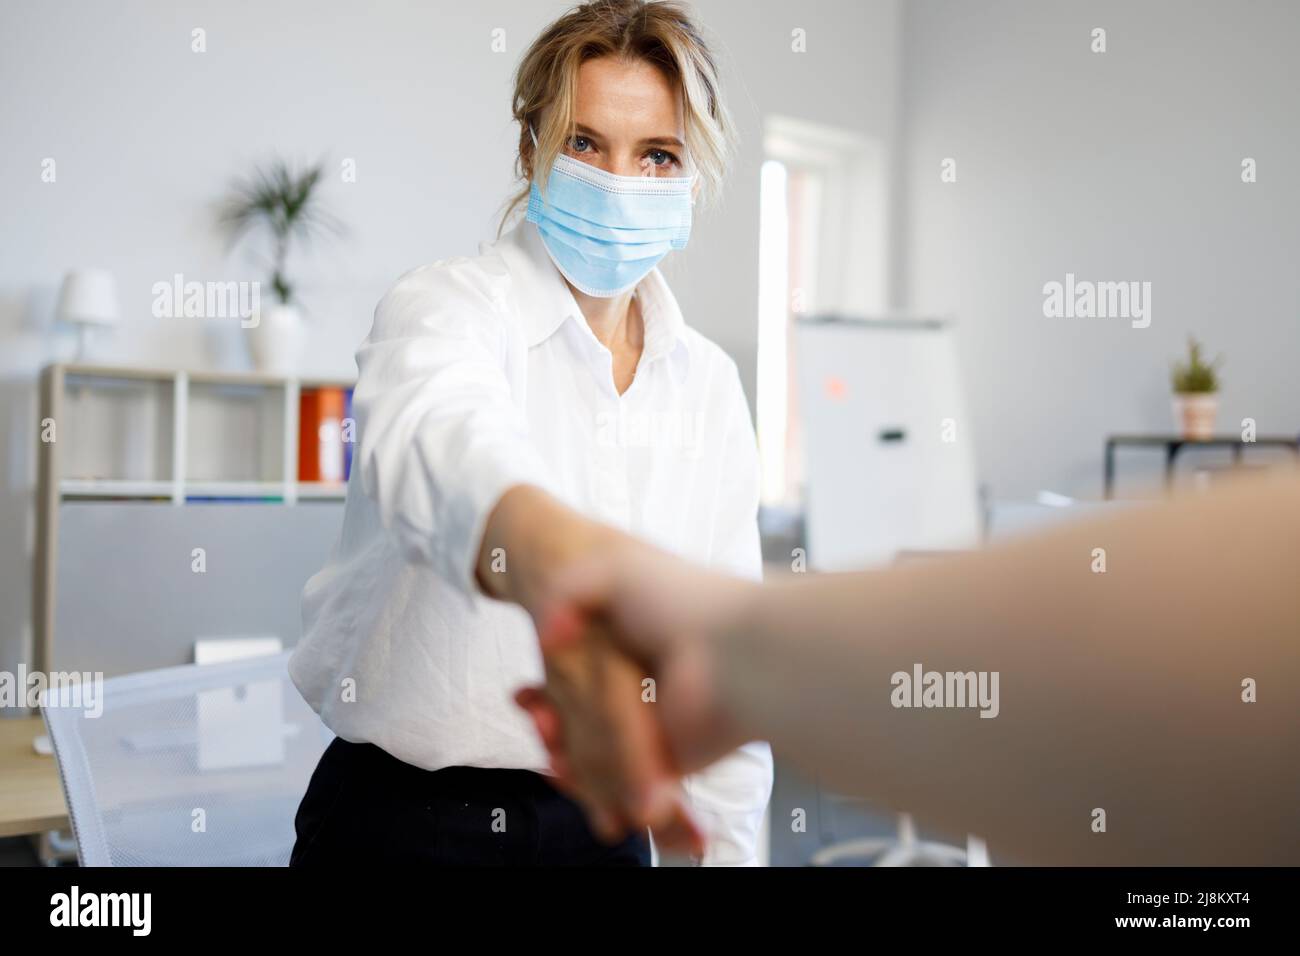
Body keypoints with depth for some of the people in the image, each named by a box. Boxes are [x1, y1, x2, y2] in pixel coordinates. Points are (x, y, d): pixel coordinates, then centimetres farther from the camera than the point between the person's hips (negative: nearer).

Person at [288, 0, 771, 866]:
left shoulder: (711, 384, 3)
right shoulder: (445, 305, -13)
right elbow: (439, 440, -38)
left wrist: (731, 846, 3)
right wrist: (542, 543, -59)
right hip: (403, 816, -4)